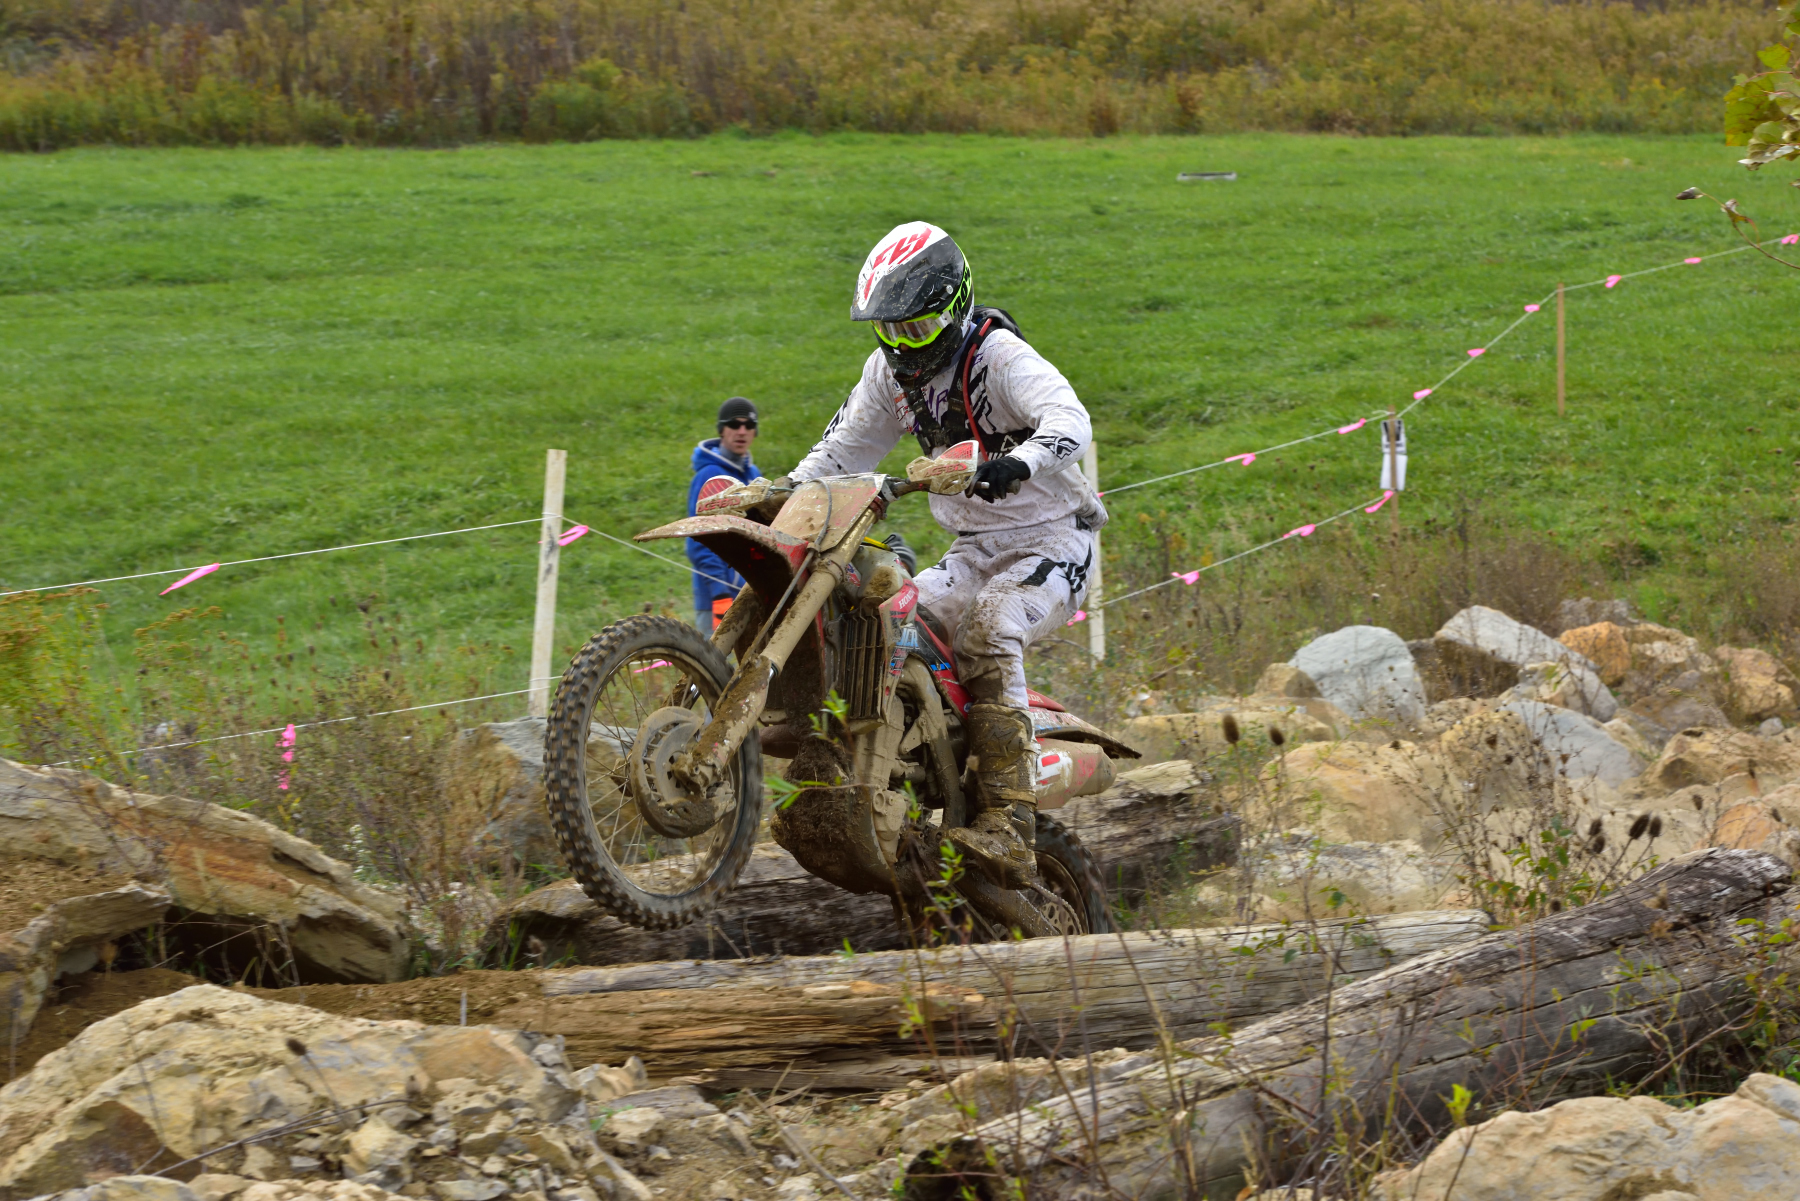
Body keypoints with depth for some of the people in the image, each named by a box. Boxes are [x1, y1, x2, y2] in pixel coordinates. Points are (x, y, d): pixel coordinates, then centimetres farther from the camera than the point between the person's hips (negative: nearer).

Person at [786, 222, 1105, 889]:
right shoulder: (891, 370, 5)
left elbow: (1069, 418, -35)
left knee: (986, 633, -33)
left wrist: (1019, 463, -55)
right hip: (974, 552, 7)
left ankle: (1009, 832, -41)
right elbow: (846, 446, 16)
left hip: (1051, 542, -7)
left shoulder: (999, 355, -18)